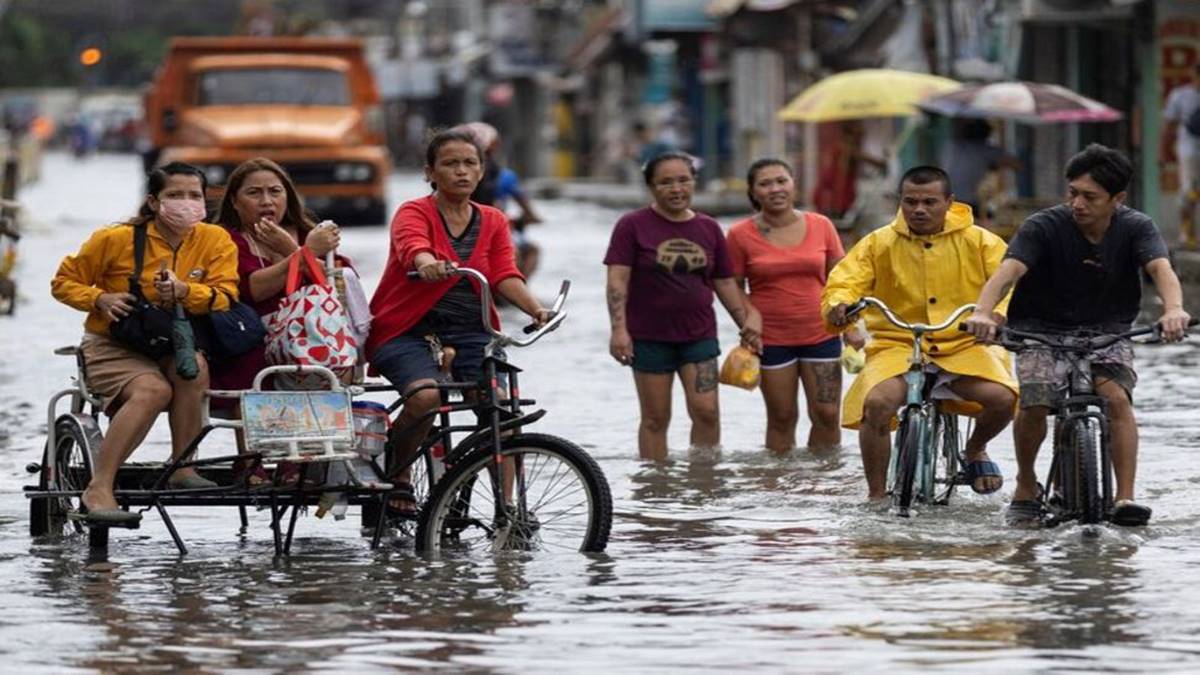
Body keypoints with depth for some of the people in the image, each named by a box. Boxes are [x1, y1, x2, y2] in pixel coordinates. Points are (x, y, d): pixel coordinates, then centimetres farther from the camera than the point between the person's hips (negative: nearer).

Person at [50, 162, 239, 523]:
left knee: (193, 365, -33)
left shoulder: (216, 241, 1)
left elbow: (225, 299, -9)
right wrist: (100, 299, -17)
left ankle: (182, 469, -22)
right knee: (153, 390, -35)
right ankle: (99, 488, -34)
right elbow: (64, 282, 3)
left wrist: (184, 291, -27)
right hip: (113, 347, -3)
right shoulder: (117, 239, -6)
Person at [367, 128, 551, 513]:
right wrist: (428, 265, -50)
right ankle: (396, 478, -7)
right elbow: (413, 248, -26)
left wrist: (536, 310, -23)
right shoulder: (414, 213, -3)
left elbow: (505, 276, -3)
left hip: (470, 332, 4)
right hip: (408, 332, -4)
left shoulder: (493, 222, 11)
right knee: (426, 395, -31)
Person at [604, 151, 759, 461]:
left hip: (699, 334, 3)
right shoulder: (633, 226, -2)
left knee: (706, 411, -8)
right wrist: (619, 329, -16)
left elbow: (725, 283, 16)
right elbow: (617, 280, -8)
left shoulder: (709, 229, 9)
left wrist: (746, 322, 10)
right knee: (655, 418, 2)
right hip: (650, 337, -3)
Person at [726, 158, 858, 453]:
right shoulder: (741, 235, -4)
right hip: (771, 339, -2)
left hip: (821, 336, 2)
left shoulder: (821, 226, 2)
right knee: (782, 418, 4)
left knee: (827, 415, -1)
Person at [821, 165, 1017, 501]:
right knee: (876, 403, -31)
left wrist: (999, 314, -27)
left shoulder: (978, 241, 4)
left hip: (963, 346, 1)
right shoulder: (879, 244, 5)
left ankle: (976, 448, 11)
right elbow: (844, 282, -1)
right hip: (897, 345, -1)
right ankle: (876, 496, -12)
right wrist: (838, 305, -27)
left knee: (1002, 397, -26)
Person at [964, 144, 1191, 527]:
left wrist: (1173, 309, -50)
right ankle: (1026, 486, 2)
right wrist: (983, 313, -51)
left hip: (1106, 334, 1)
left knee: (1117, 397, -26)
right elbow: (1008, 270, -30)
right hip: (1043, 332, -1)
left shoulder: (1135, 228, -10)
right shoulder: (1044, 227, -15)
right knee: (1035, 403, -24)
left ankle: (1125, 498, -26)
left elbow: (1161, 269, -27)